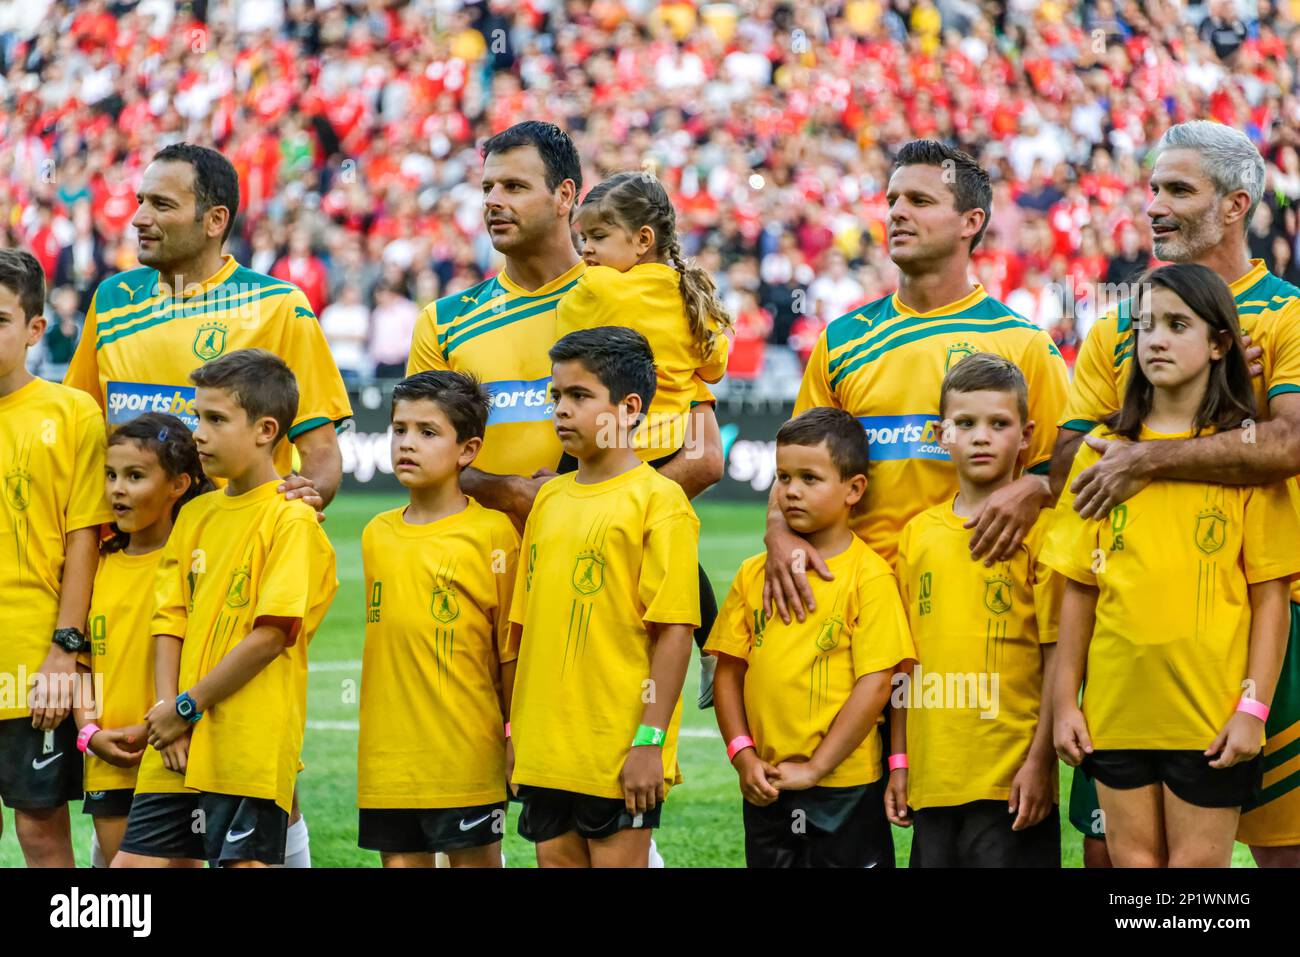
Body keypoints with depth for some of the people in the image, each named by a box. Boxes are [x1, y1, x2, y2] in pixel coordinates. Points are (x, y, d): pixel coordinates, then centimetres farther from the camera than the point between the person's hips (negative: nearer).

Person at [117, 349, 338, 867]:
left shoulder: (290, 520, -8)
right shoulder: (196, 515, 14)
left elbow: (270, 635, -14)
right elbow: (170, 619, 12)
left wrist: (188, 707, -11)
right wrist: (167, 708, -3)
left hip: (250, 747, -7)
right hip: (182, 745, 7)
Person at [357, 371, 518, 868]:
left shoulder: (494, 533, -5)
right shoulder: (377, 534, 11)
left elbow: (512, 647, -3)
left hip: (464, 753, -5)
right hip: (387, 755, 5)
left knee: (475, 860, 1)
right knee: (401, 861, 8)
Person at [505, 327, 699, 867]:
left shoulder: (658, 500, -8)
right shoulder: (549, 500, 12)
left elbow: (674, 630, -12)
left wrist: (650, 740, -17)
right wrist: (516, 730, 15)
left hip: (618, 752, -6)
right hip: (545, 746, 7)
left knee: (617, 860, -2)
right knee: (556, 859, 9)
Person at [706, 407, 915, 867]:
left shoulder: (869, 576, -8)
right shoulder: (755, 574, 8)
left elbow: (874, 685, -12)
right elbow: (729, 671, 9)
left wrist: (814, 767, -13)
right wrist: (743, 756, -3)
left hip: (844, 789, -5)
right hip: (766, 791, 5)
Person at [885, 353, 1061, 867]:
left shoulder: (1039, 530, -3)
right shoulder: (918, 534, 11)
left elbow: (1057, 660, -5)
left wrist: (1039, 761, -10)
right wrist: (899, 761, 12)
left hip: (1011, 779, -5)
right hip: (933, 777, 5)